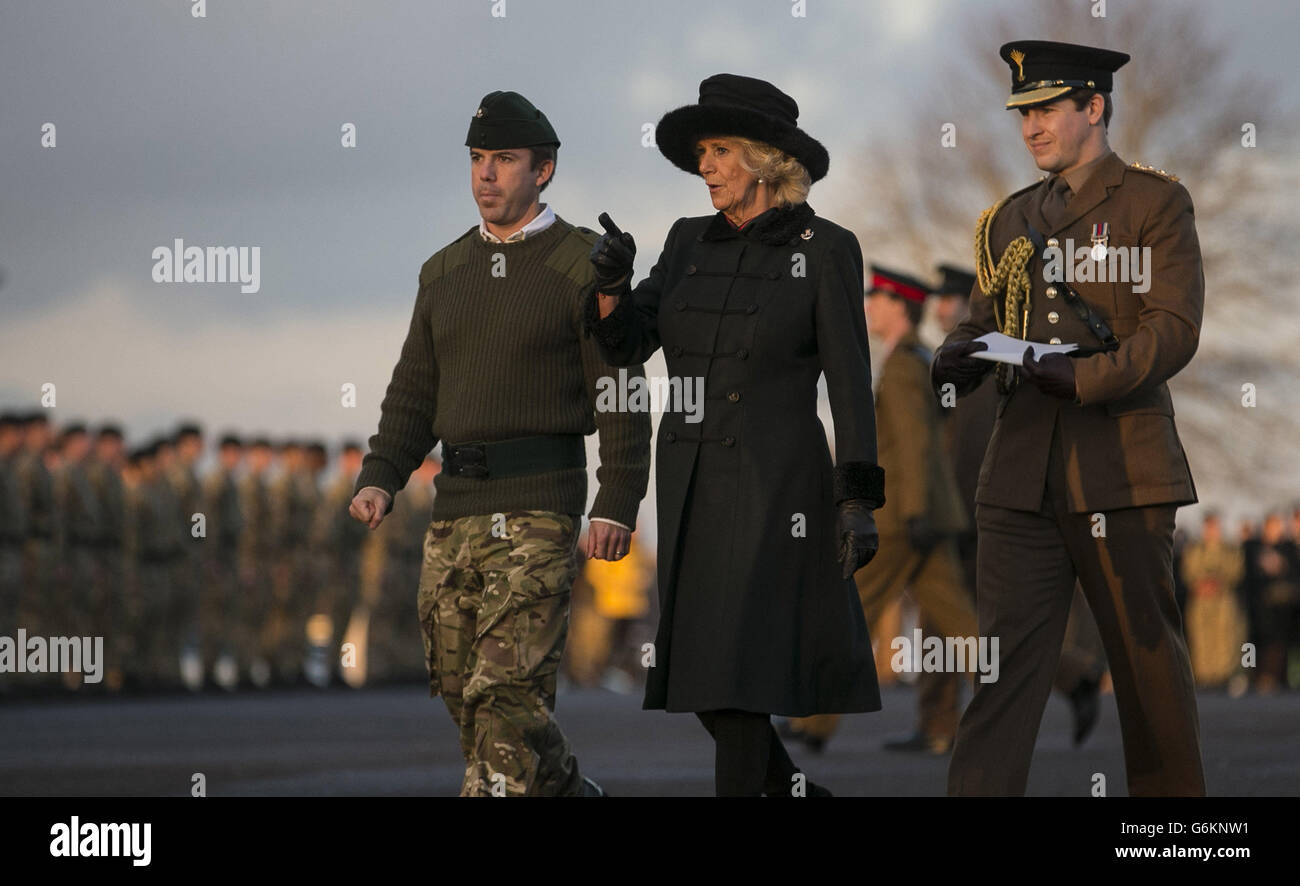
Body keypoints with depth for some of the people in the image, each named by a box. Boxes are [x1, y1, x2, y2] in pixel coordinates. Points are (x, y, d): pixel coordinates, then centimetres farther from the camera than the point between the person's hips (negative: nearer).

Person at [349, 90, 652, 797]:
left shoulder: (583, 265, -3)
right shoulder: (446, 273, 14)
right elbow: (415, 393, 15)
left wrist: (617, 507, -15)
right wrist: (378, 480, -1)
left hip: (539, 507, -6)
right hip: (457, 505, 7)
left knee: (507, 687, -15)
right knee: (461, 687, 9)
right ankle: (569, 795, 26)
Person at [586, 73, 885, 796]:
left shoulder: (825, 249, -4)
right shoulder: (691, 243, 11)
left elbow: (849, 379, -7)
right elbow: (626, 344, 5)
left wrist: (859, 499, -13)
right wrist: (611, 283, -16)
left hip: (777, 484, -6)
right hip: (692, 485, 6)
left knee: (738, 670, -12)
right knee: (698, 674, 9)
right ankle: (796, 793, 29)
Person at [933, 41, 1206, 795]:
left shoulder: (1155, 203, 0)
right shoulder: (1012, 219, 17)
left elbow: (1175, 329, -9)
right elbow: (985, 321, 17)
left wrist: (1085, 379, -23)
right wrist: (960, 359, -7)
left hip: (1122, 470, -4)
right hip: (1024, 471, 4)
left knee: (1148, 653, 4)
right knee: (1003, 654, -2)